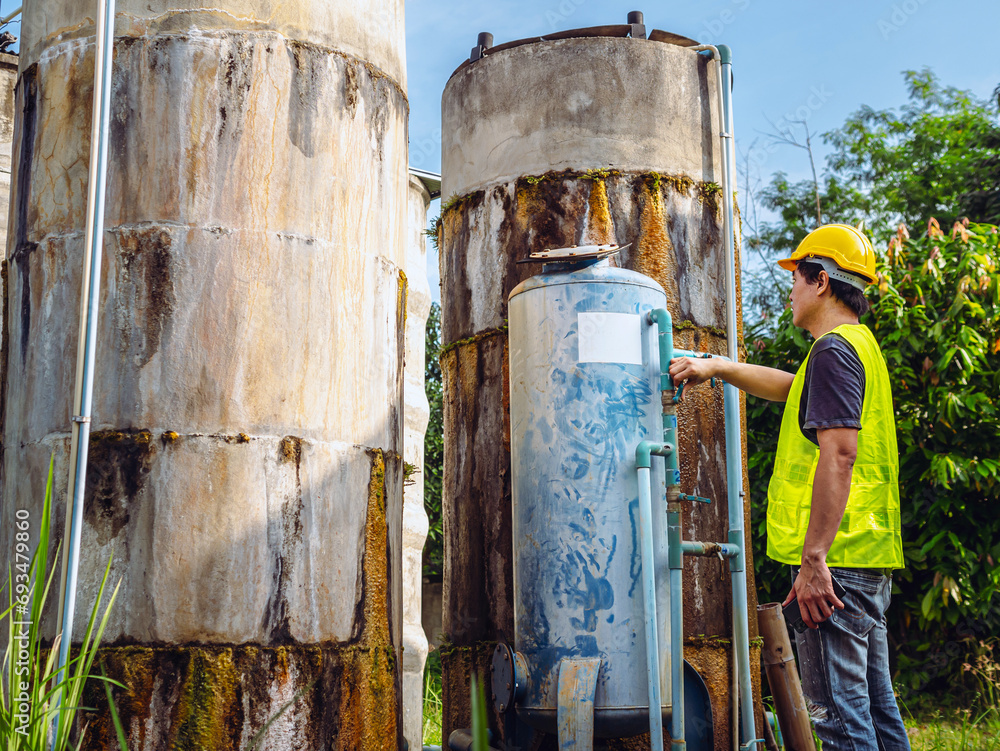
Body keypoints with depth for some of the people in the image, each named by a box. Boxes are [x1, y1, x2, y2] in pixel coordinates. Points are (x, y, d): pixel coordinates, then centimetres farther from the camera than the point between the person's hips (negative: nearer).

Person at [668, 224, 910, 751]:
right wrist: (716, 366, 30)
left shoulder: (833, 349, -12)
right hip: (870, 558, 10)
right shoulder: (860, 345, 20)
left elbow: (839, 454, -22)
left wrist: (813, 559, -24)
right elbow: (789, 387, 36)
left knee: (837, 707, -7)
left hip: (835, 559, -10)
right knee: (873, 701, 14)